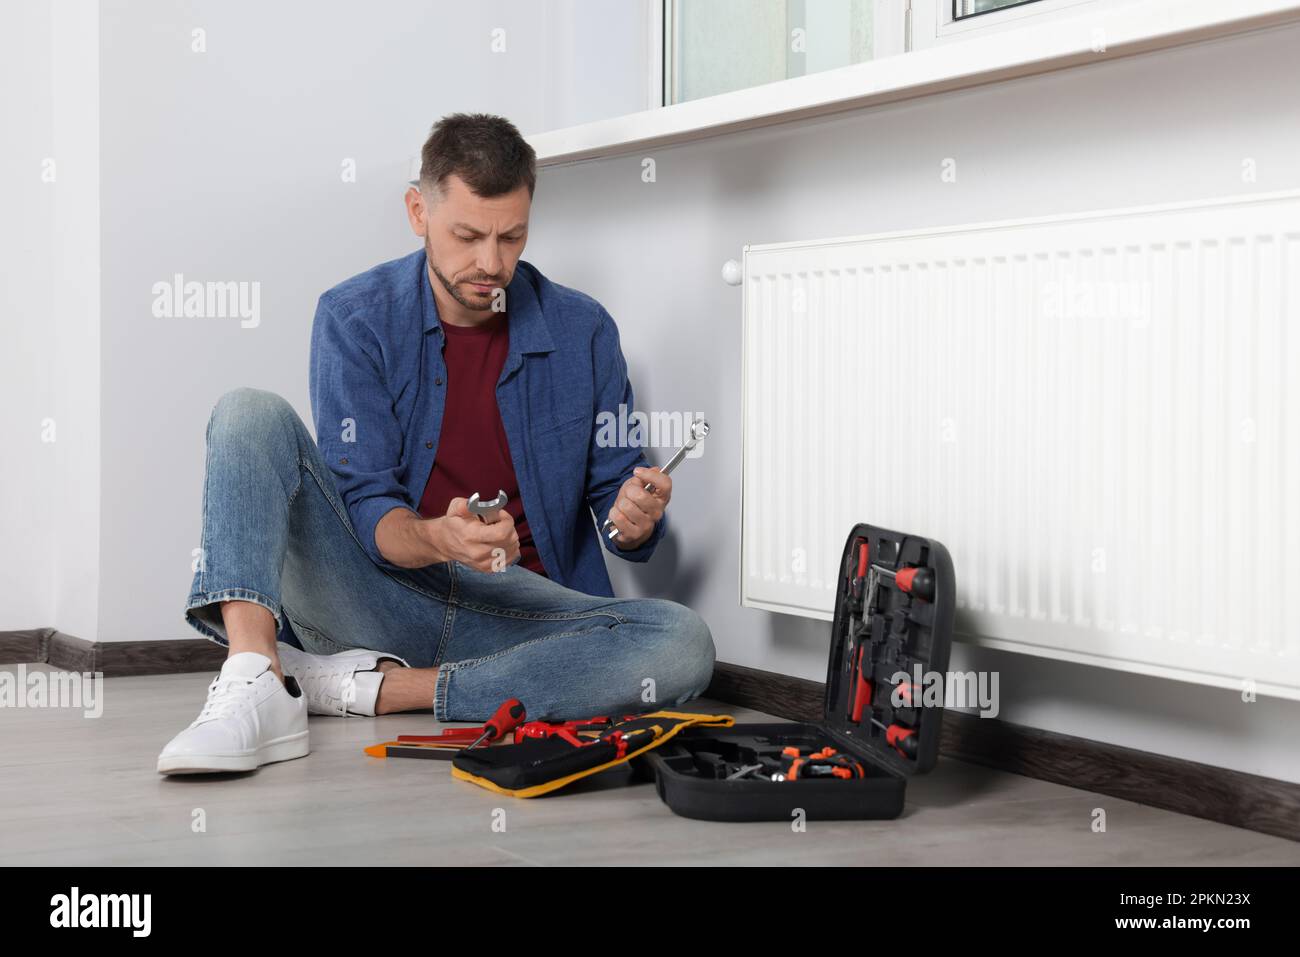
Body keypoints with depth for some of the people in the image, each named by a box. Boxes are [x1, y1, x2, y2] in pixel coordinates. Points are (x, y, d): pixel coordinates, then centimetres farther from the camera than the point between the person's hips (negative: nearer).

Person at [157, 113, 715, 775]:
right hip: (379, 590, -1)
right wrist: (439, 540, -32)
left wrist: (636, 519, -19)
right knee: (250, 413, -18)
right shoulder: (355, 317, -2)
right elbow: (366, 505, -9)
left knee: (684, 645, -29)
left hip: (519, 609, 1)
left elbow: (615, 488, 7)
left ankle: (367, 687, -25)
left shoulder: (581, 330, 2)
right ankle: (255, 686, -37)